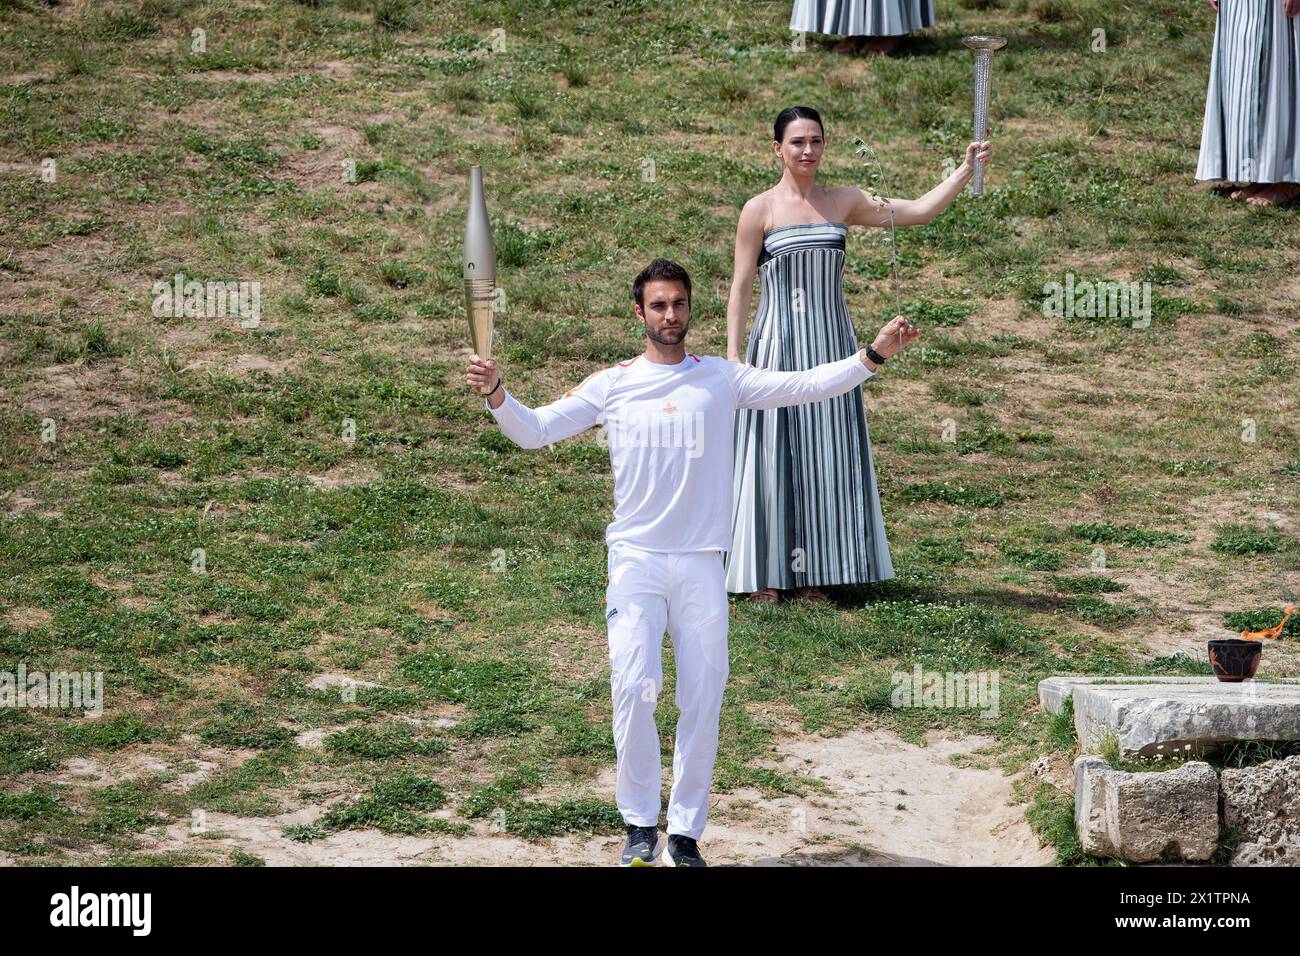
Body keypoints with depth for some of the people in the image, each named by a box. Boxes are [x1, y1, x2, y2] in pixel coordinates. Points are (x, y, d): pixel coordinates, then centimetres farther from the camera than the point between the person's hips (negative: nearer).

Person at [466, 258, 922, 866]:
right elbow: (535, 431, 1)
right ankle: (641, 825, 1)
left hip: (701, 564, 1)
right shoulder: (612, 386, 5)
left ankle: (686, 833, 13)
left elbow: (804, 386, -2)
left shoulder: (723, 379, 5)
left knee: (703, 699, 1)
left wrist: (874, 355, -13)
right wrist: (497, 396, -18)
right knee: (634, 688, -14)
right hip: (635, 559, -1)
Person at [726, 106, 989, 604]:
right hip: (779, 344, -4)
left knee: (828, 456, 5)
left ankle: (813, 574, 14)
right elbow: (741, 287, -2)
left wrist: (965, 170, -5)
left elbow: (920, 211, 5)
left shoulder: (843, 202, 8)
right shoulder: (760, 210, -2)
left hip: (831, 344, 4)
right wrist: (733, 355, -8)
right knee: (774, 454, -1)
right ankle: (765, 576, 6)